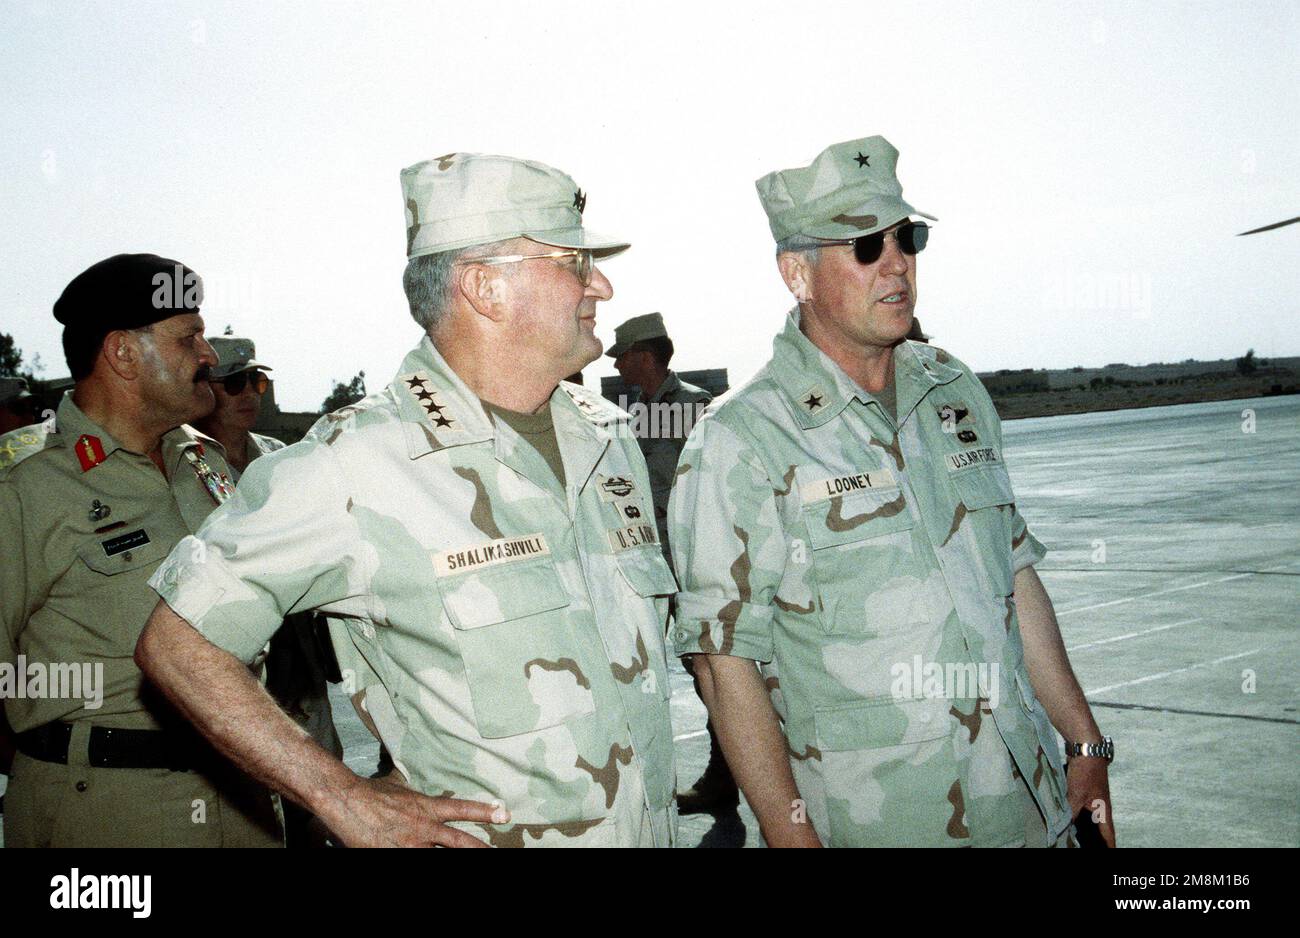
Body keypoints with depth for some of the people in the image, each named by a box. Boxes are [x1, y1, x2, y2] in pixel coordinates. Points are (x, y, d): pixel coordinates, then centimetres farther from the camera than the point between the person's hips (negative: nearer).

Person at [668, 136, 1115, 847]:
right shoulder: (738, 445, -13)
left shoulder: (958, 394, 6)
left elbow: (1015, 577, 12)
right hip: (871, 822, -5)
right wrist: (794, 837, -16)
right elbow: (725, 662, -13)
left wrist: (1087, 742, 11)